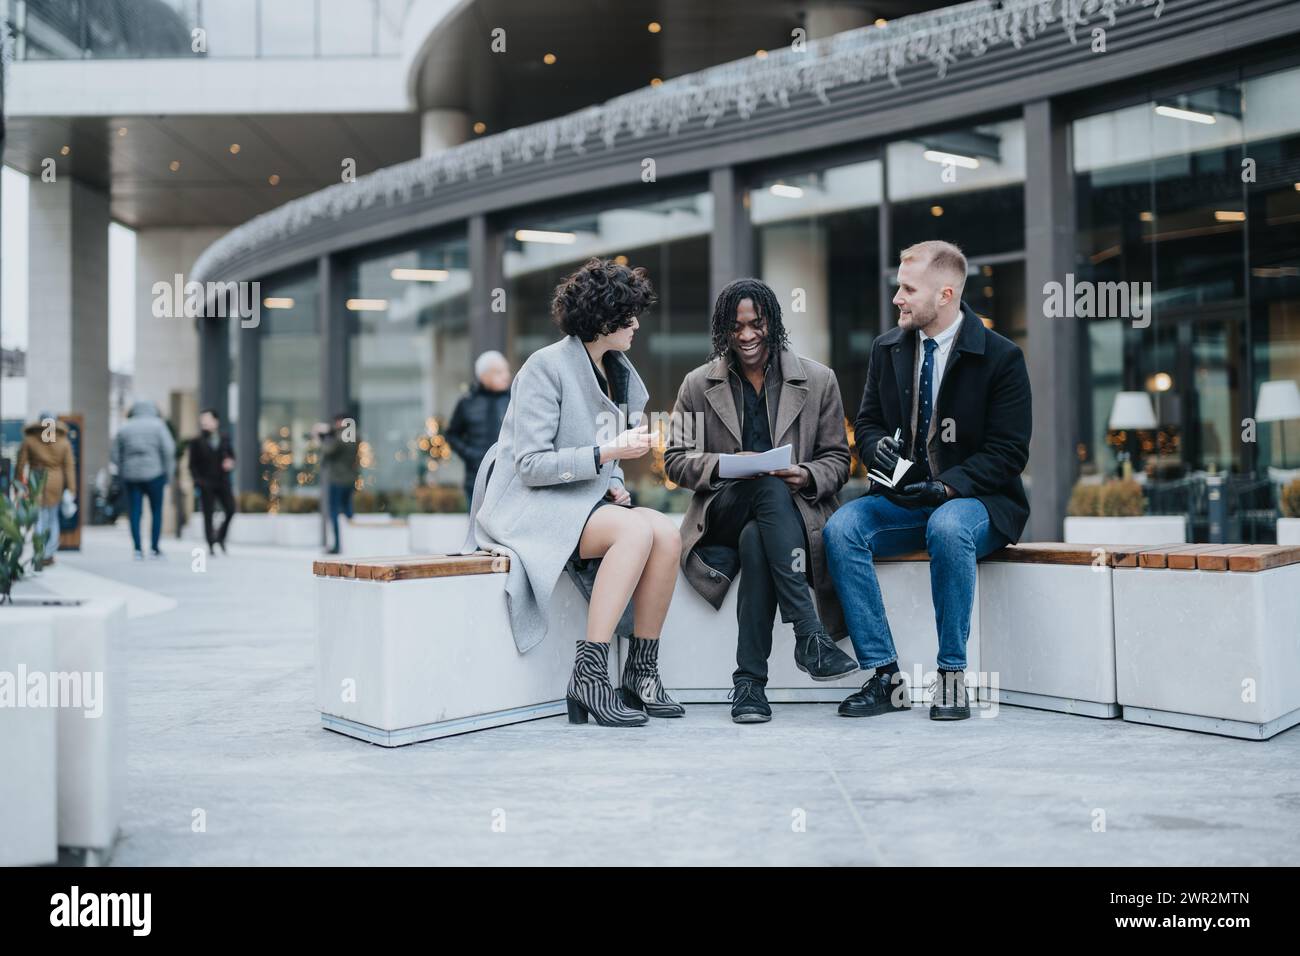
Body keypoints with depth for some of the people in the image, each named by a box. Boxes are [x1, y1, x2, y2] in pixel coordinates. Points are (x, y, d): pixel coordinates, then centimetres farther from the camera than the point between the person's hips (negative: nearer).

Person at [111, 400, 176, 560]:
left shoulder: (123, 429, 10)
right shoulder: (157, 424, 1)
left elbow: (115, 456, 8)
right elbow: (168, 449, -9)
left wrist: (123, 472, 16)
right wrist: (167, 470, -1)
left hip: (130, 476, 3)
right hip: (154, 473, -2)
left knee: (135, 513, 5)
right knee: (156, 511, 7)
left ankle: (138, 549, 0)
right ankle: (154, 548, 5)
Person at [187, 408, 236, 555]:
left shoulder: (225, 438, 9)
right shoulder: (196, 441, 2)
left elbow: (231, 455, 19)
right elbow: (193, 464, 2)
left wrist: (230, 463, -3)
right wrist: (198, 480, -10)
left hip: (222, 481, 2)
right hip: (206, 484, -2)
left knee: (230, 510, -8)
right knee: (208, 514, 0)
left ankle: (221, 537, 14)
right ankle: (211, 545, 7)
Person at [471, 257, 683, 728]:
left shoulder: (619, 372, 15)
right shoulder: (547, 366, -11)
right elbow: (531, 465, -17)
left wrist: (614, 484, 3)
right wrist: (607, 452, -21)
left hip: (585, 501, 8)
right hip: (530, 505, -7)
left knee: (667, 533, -20)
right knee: (636, 530, -31)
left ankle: (641, 673, -13)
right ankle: (588, 673, -28)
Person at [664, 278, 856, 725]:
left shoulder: (818, 380, 8)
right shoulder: (699, 385, 10)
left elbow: (837, 459, 10)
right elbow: (675, 460, 8)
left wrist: (808, 477, -14)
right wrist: (725, 465, -13)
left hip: (792, 513, 0)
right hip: (721, 516, 0)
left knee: (756, 542, -37)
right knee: (770, 487, -36)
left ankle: (749, 681, -33)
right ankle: (809, 635, -42)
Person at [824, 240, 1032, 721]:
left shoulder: (1001, 356, -7)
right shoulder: (887, 348, 8)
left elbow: (1008, 452, -9)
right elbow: (866, 423, 14)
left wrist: (946, 487, -23)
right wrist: (879, 446, -11)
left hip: (972, 500, -4)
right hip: (903, 498, 4)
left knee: (948, 528, -39)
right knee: (841, 528, -25)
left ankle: (952, 676, -23)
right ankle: (886, 677, -20)